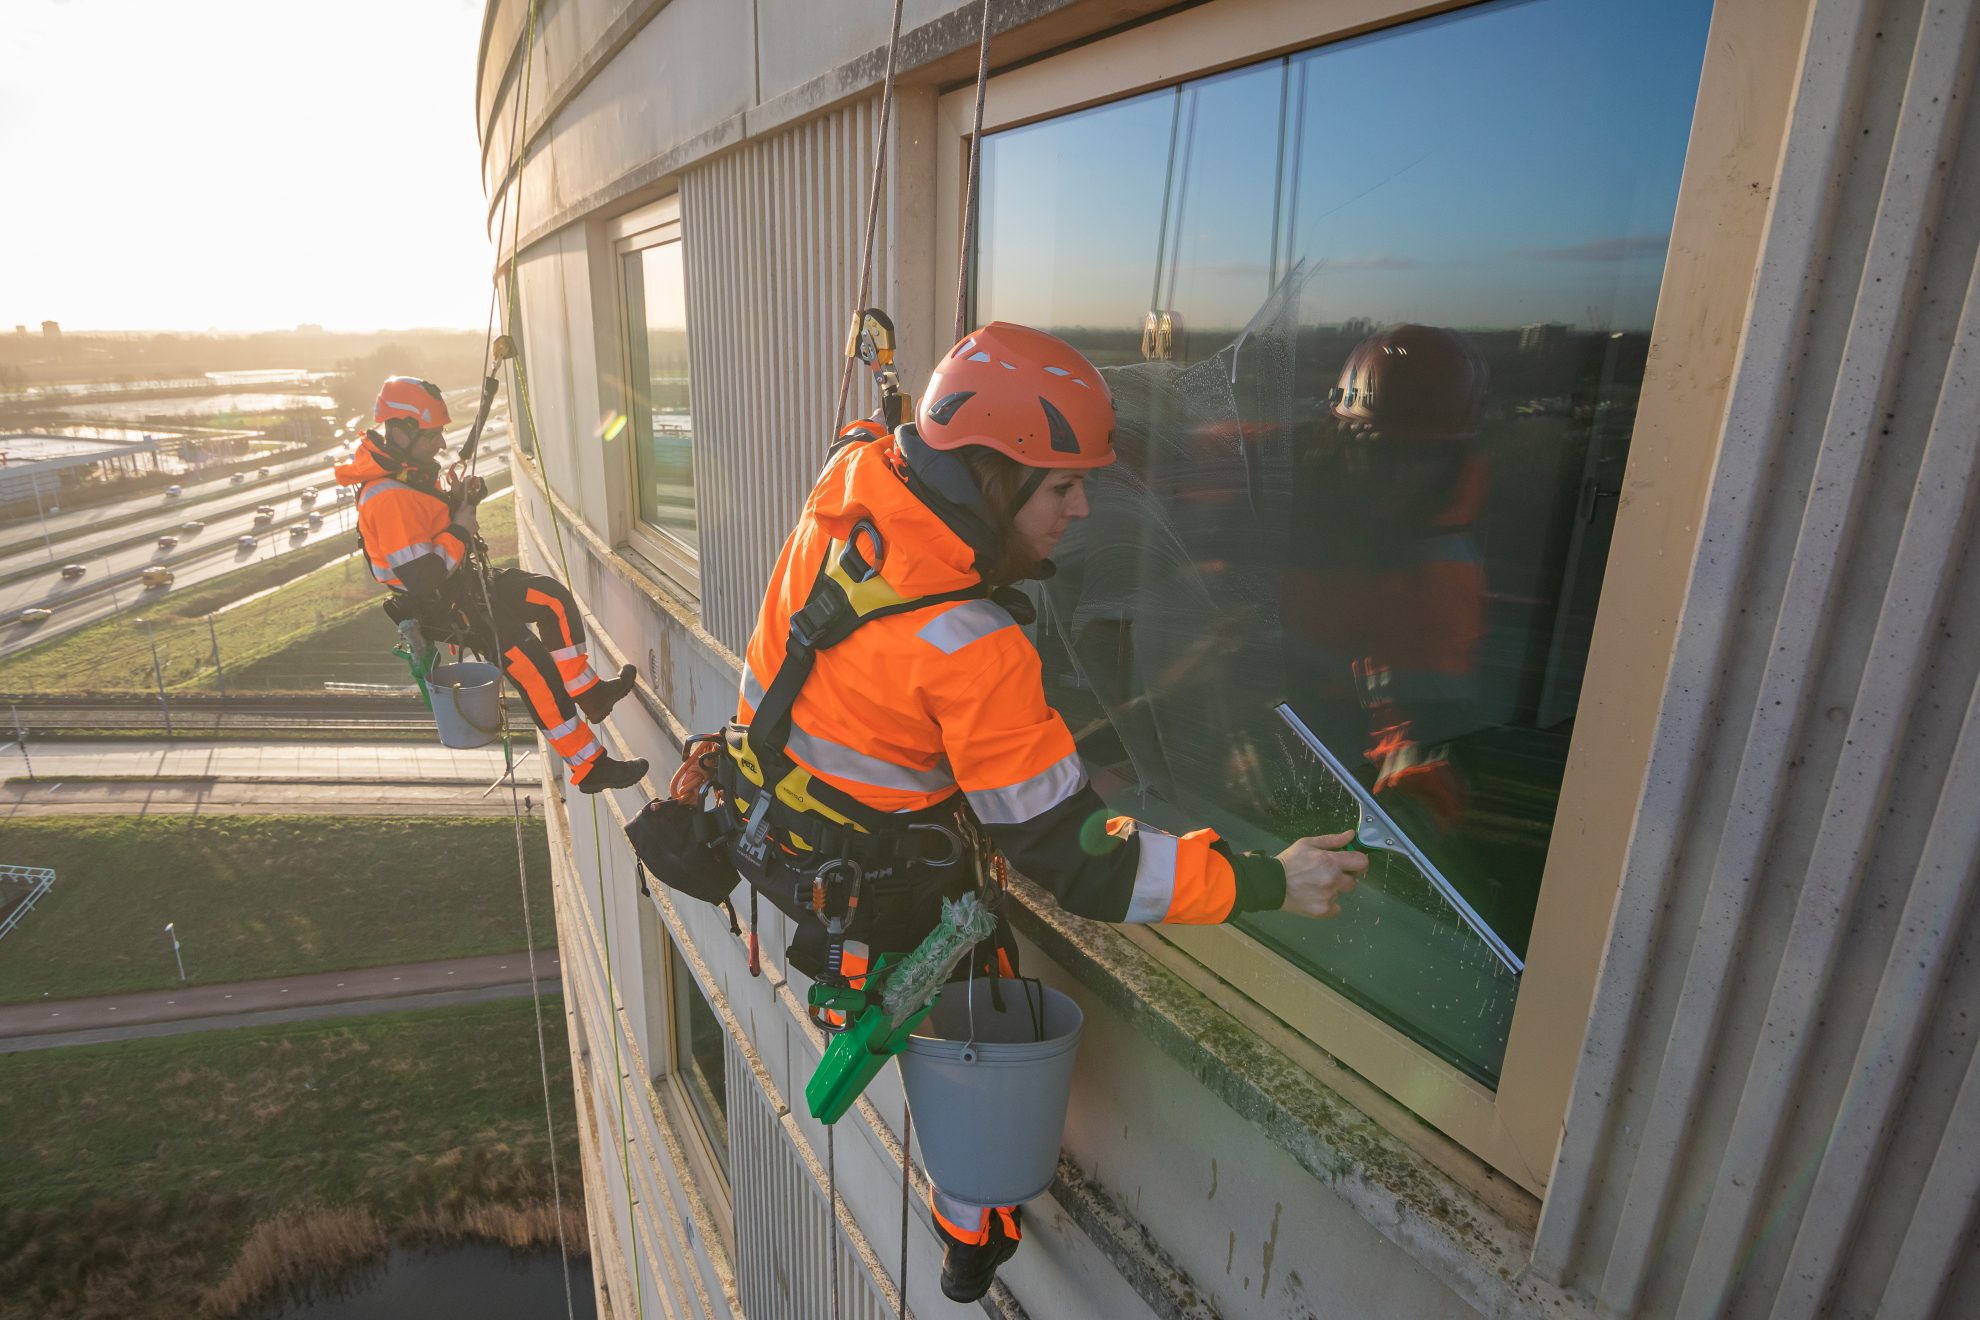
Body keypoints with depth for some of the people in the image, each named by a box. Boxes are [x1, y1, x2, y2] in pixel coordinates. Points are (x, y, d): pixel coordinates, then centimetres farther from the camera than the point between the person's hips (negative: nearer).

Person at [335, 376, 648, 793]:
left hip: (462, 580, 10)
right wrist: (461, 529, -18)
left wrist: (457, 500, -2)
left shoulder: (410, 470, 3)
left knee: (552, 597, 6)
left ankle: (588, 692, 13)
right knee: (533, 667, -17)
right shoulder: (387, 497, -27)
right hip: (440, 606, -10)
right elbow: (423, 578, -31)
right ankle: (590, 768, -12)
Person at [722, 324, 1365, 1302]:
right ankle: (974, 1243, 40)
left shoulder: (856, 473, -16)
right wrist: (1261, 882, -27)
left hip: (768, 801, 7)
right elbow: (1075, 856, -31)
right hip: (871, 903, -7)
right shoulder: (970, 652, -36)